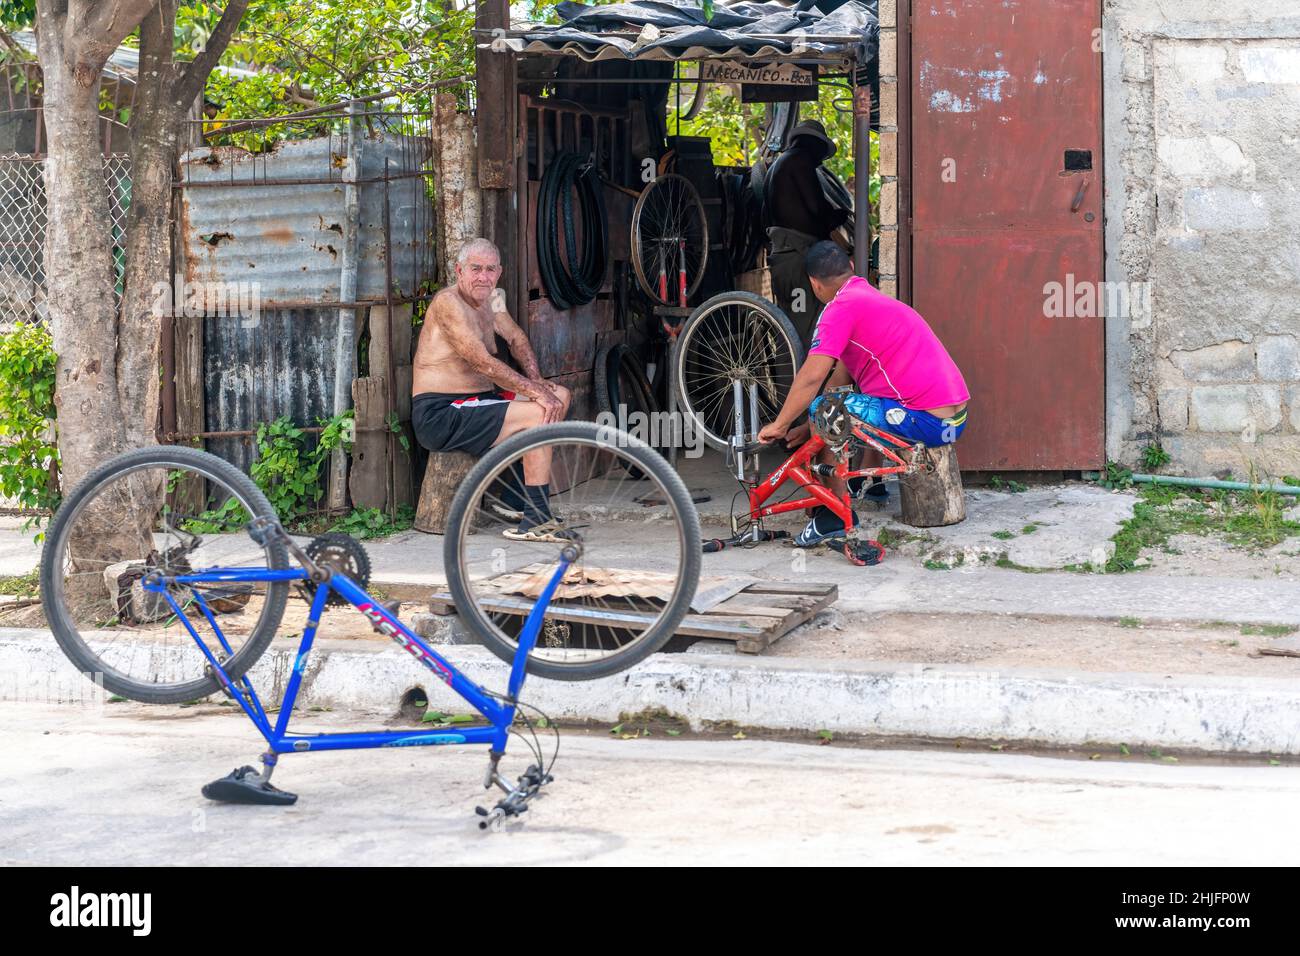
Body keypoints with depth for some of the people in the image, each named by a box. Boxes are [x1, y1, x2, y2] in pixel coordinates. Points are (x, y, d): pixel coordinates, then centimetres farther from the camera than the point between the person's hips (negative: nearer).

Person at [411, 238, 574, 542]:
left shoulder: (491, 298, 13)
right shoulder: (448, 303, -17)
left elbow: (515, 337, 26)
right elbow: (483, 362, -25)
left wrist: (536, 380, 7)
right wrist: (535, 391, -25)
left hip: (474, 401, 10)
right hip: (439, 414, -10)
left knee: (560, 397, 10)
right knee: (539, 414, -22)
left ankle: (508, 494, 12)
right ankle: (537, 521, -19)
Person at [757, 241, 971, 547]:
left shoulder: (842, 307, -11)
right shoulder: (871, 298, 20)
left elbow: (811, 378, -15)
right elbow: (841, 376, 25)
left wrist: (779, 425, -1)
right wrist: (810, 428, 27)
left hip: (927, 423, -10)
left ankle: (838, 515, -2)